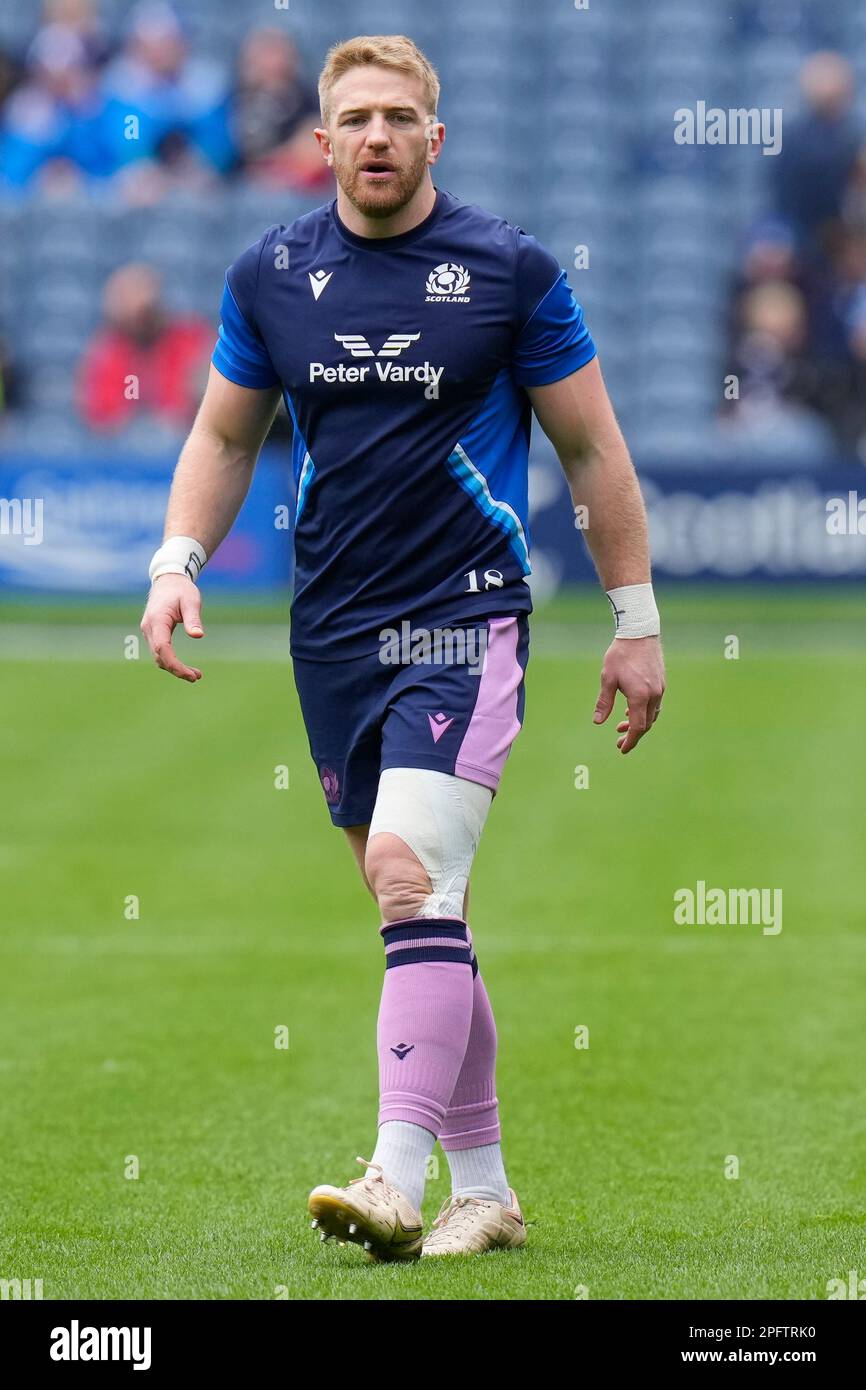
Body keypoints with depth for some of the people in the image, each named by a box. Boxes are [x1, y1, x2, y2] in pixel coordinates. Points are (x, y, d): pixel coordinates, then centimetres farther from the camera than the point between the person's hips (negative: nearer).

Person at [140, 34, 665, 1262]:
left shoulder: (510, 270, -3)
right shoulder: (272, 274, 6)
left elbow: (592, 447, 3)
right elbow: (224, 434, 18)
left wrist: (636, 621, 3)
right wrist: (178, 562, 1)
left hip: (464, 619, -4)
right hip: (332, 633, 4)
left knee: (420, 894, -19)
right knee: (424, 919, 9)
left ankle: (398, 1182, -24)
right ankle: (485, 1190, 17)